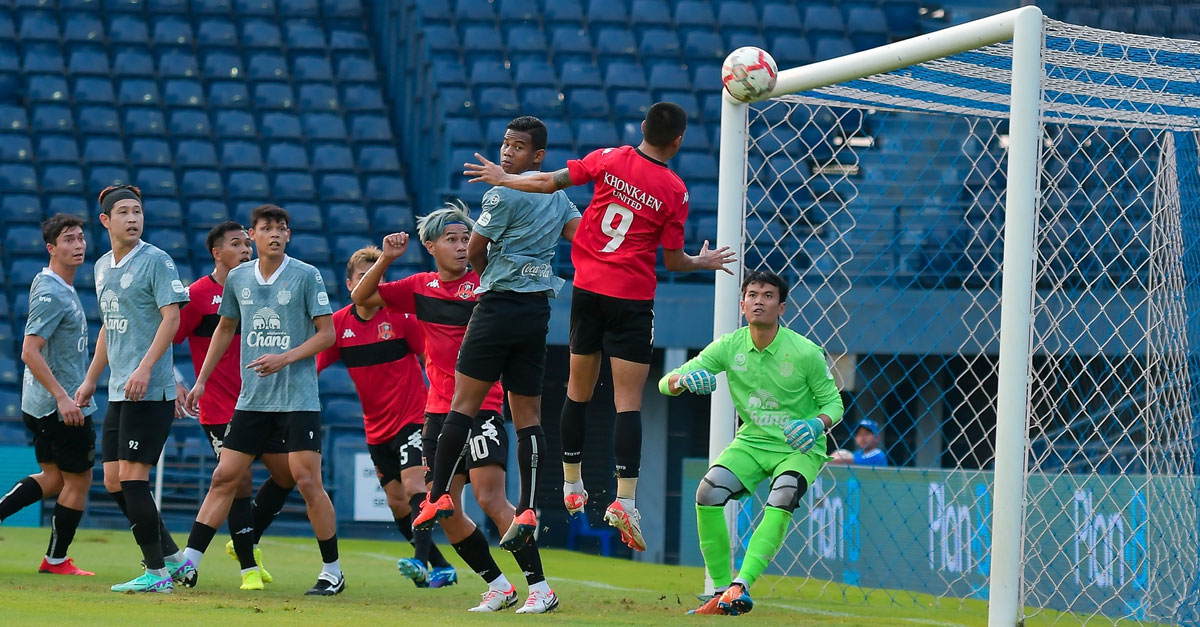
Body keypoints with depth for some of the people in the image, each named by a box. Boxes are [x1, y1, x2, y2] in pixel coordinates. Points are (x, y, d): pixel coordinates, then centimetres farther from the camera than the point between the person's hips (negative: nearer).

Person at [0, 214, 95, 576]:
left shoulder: (61, 288, 13)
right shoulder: (52, 294, -18)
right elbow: (29, 352, -24)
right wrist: (62, 397, -27)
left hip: (42, 406, 10)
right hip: (60, 406, -10)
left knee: (53, 477, 16)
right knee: (78, 479, 3)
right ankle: (56, 560, 13)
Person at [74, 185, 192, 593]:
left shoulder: (156, 261, -8)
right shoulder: (102, 267, 16)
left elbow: (172, 316, -14)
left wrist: (145, 368, -24)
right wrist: (90, 381, 24)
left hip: (150, 391, -8)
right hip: (118, 391, 8)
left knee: (132, 478, -10)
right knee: (113, 481, 7)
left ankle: (157, 573, -3)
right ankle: (174, 560, 16)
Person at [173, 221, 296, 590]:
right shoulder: (198, 294, -9)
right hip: (219, 409, -6)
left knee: (287, 473, 5)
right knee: (241, 482, -10)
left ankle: (247, 542, 25)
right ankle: (249, 567, 1)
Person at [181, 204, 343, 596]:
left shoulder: (306, 276, -5)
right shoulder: (237, 279, 8)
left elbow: (327, 333, -5)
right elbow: (225, 329, 21)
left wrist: (284, 358, -17)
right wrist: (201, 380, 18)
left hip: (298, 398, -4)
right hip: (252, 399, 4)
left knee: (307, 480, -8)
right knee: (224, 477, 2)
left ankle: (332, 571, 3)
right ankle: (188, 563, 3)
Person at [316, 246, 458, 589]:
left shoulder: (400, 315, -9)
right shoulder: (339, 324, 1)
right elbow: (312, 365, 3)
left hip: (413, 416, -5)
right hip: (377, 428, 5)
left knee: (414, 485, -24)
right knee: (397, 503, 6)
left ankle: (421, 560, -36)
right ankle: (441, 568, 17)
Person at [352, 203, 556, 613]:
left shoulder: (484, 283, -5)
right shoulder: (420, 287, 9)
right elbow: (362, 297, 11)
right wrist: (386, 259, -4)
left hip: (482, 407, -6)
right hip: (439, 411, 6)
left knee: (490, 498, -17)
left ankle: (539, 586, -13)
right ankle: (498, 586, 16)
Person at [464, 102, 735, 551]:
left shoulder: (611, 159, -1)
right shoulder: (674, 191, -6)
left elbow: (550, 183, 2)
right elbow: (674, 261, -1)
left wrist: (504, 179, 18)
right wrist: (704, 262, 20)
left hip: (587, 290, 3)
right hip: (633, 299, -3)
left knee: (579, 390, 16)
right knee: (628, 400, -5)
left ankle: (572, 486, 26)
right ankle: (624, 499, -16)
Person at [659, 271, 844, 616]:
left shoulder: (806, 353, -14)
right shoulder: (729, 347, -6)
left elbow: (833, 402, -4)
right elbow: (666, 382, -7)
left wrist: (817, 425, -27)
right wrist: (683, 380, -32)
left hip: (799, 448, -3)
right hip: (752, 442, 3)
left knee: (781, 500, -33)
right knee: (708, 491, -21)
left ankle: (741, 587, -37)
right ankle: (721, 590, -11)